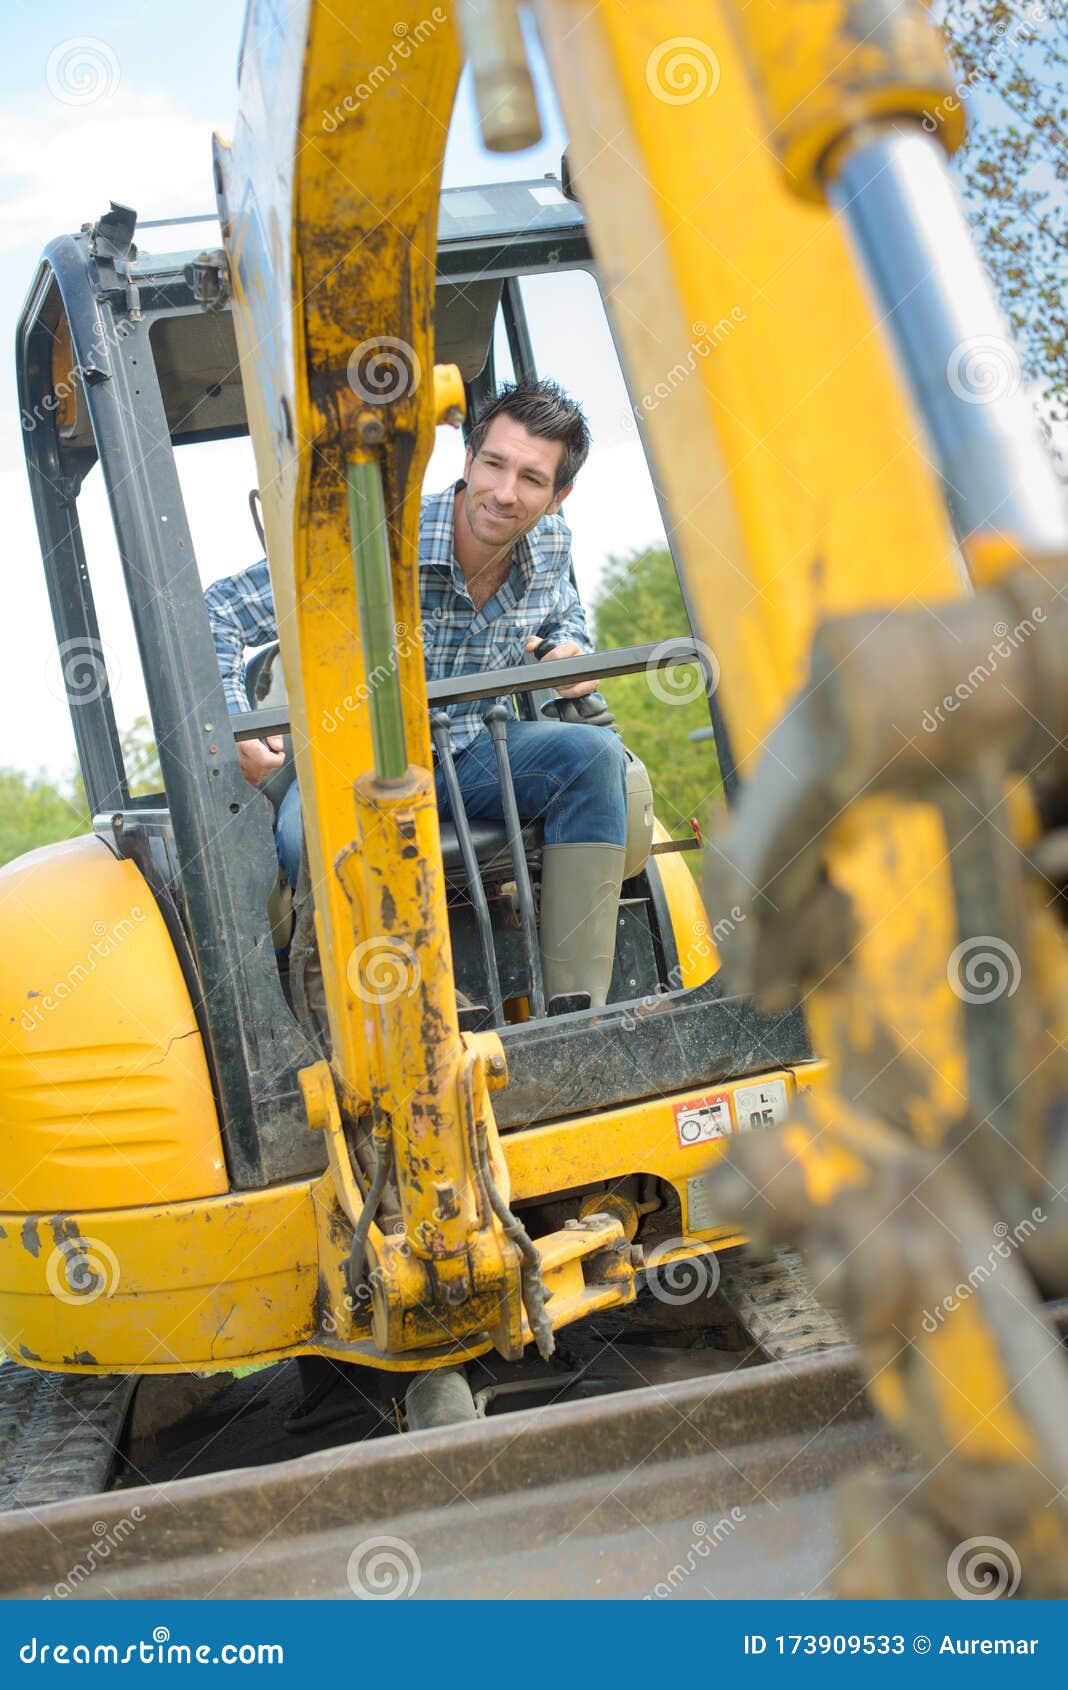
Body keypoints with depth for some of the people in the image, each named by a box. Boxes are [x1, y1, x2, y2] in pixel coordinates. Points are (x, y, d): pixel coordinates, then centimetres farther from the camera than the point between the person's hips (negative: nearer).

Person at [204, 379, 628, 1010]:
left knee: (595, 752, -24)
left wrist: (571, 650, -3)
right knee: (315, 843, -39)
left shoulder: (550, 545, -4)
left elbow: (565, 614, 22)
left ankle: (575, 1008, -27)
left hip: (472, 753, 5)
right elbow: (219, 613, -15)